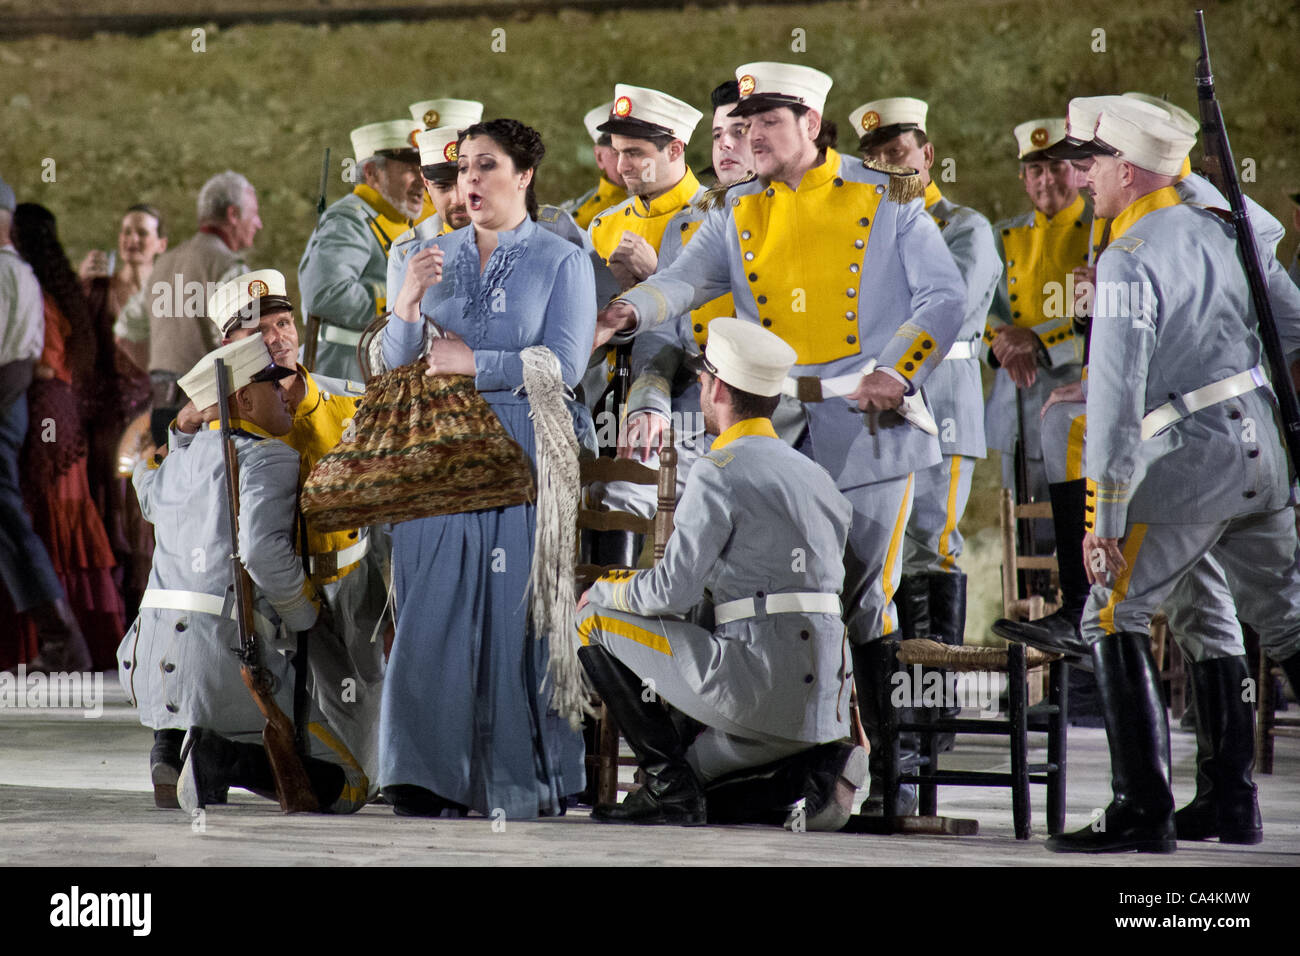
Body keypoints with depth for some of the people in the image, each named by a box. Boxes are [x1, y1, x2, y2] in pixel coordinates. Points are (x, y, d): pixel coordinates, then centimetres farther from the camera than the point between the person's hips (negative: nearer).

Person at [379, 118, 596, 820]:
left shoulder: (562, 261, 3)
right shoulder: (436, 257, 15)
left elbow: (563, 366, -9)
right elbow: (397, 365, 11)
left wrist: (472, 362, -7)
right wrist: (407, 306, -7)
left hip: (527, 457, -3)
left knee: (517, 615, -5)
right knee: (434, 611, -3)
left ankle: (525, 779, 0)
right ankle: (430, 774, -1)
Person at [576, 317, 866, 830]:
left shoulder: (720, 472, -8)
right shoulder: (815, 475, 18)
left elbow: (671, 590, -12)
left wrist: (601, 592, 8)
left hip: (761, 685, -8)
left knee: (595, 624, 6)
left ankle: (670, 787, 2)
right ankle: (815, 764, 3)